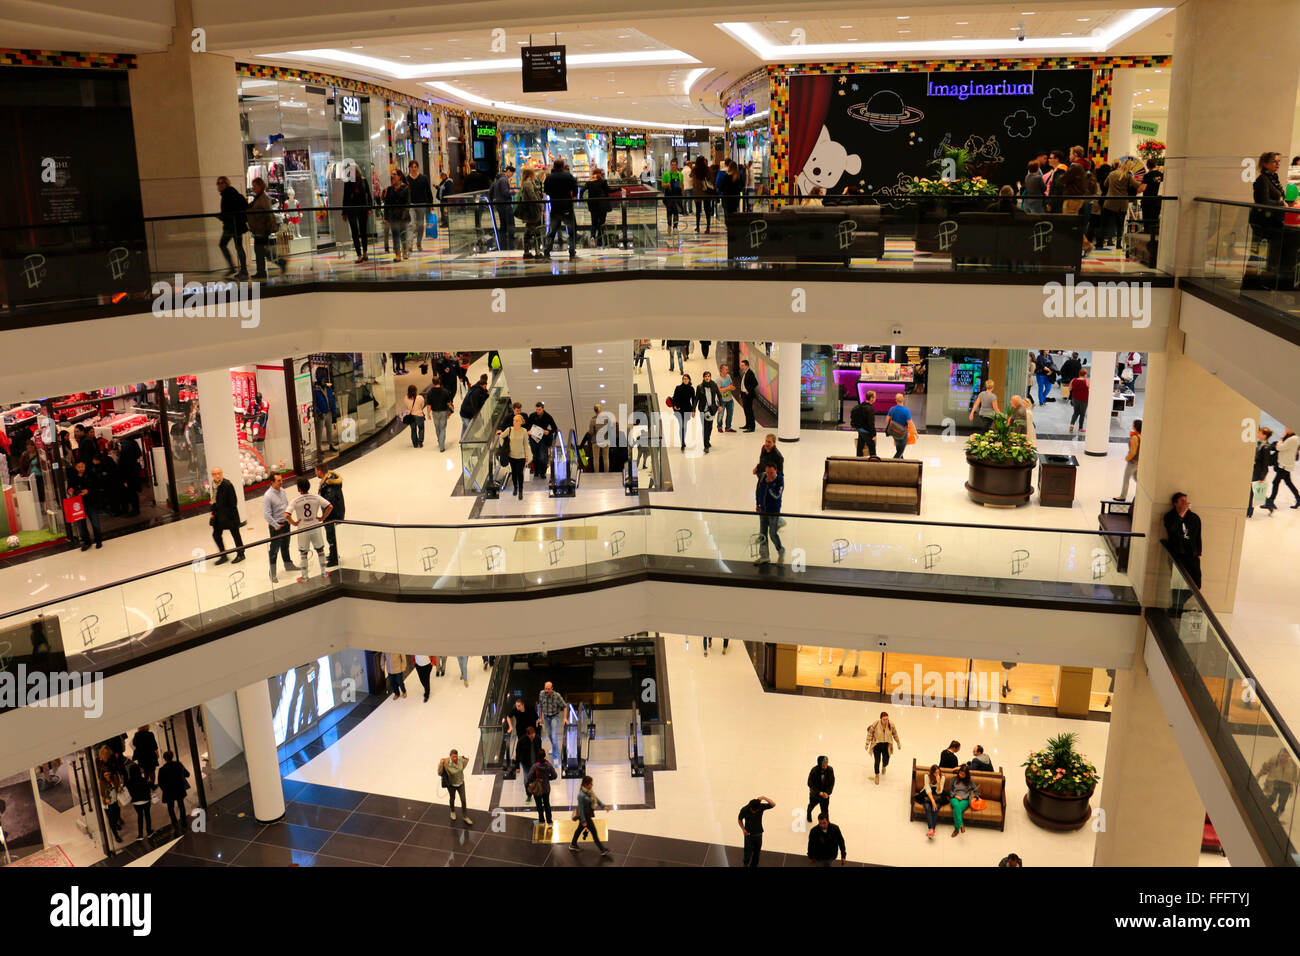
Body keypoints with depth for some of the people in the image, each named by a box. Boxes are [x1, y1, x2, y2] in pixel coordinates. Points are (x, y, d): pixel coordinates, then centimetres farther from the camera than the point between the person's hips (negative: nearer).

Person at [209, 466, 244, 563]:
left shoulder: (227, 485, -19)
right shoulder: (214, 484, 4)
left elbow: (233, 501, -16)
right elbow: (214, 499, 14)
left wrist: (231, 514, -17)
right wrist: (213, 511, 9)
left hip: (229, 514, -8)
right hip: (219, 515, 8)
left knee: (235, 534, 6)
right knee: (216, 534, 9)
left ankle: (240, 554, 21)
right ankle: (223, 556, 22)